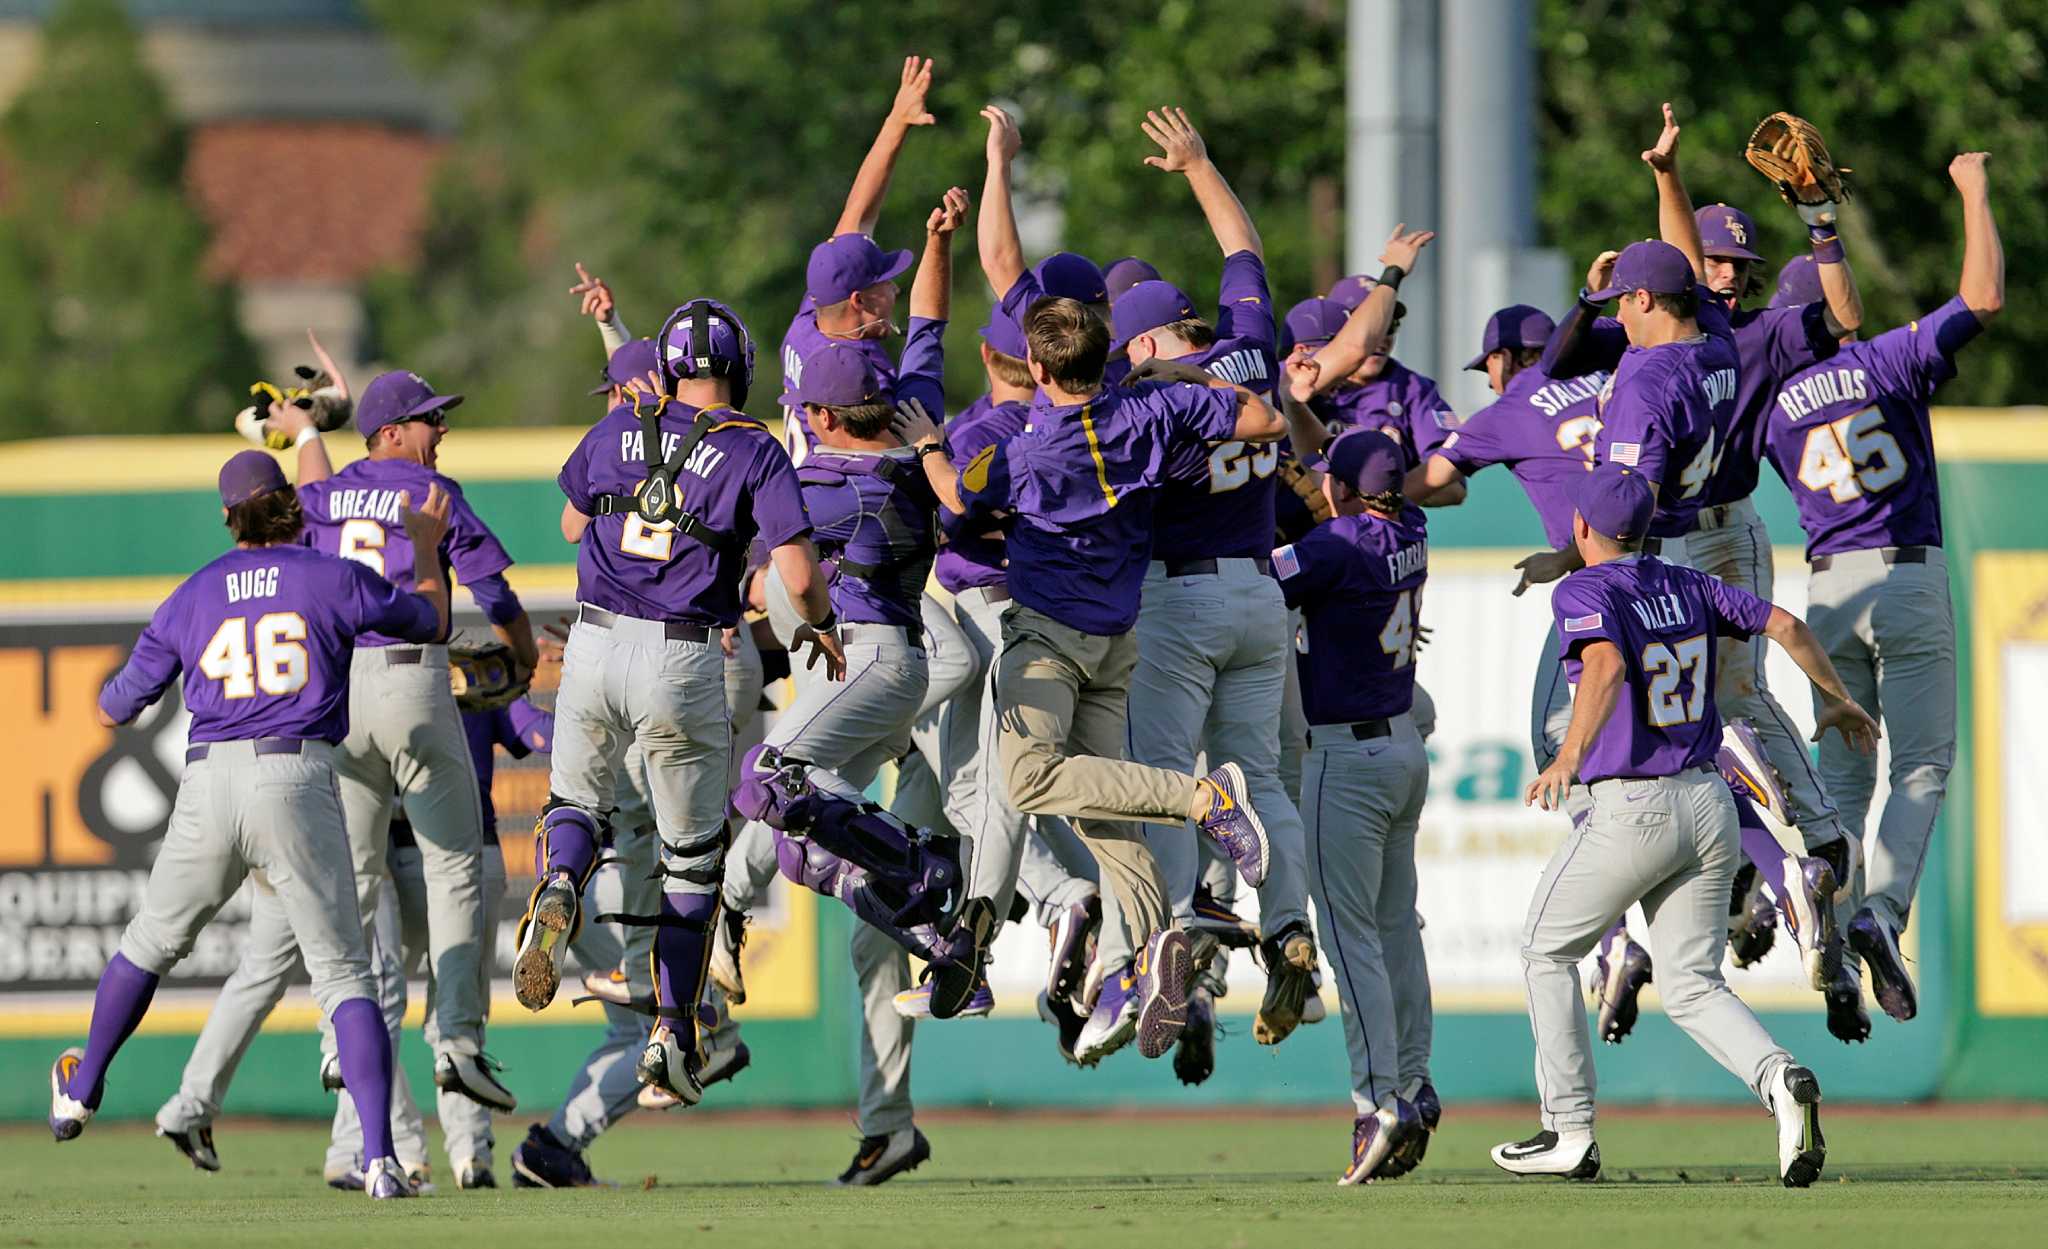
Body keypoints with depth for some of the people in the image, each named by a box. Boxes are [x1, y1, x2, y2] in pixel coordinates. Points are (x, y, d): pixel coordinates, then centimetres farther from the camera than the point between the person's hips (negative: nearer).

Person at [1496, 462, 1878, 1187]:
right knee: (1692, 989, 8)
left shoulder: (1583, 593, -9)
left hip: (1631, 809, -6)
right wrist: (1836, 700, 24)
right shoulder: (1686, 587, 10)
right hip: (1709, 805, 6)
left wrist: (1571, 756, -39)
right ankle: (1780, 1081, -21)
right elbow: (1784, 624, 9)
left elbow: (1607, 664, -28)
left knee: (1546, 951, 15)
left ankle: (1569, 1133, 12)